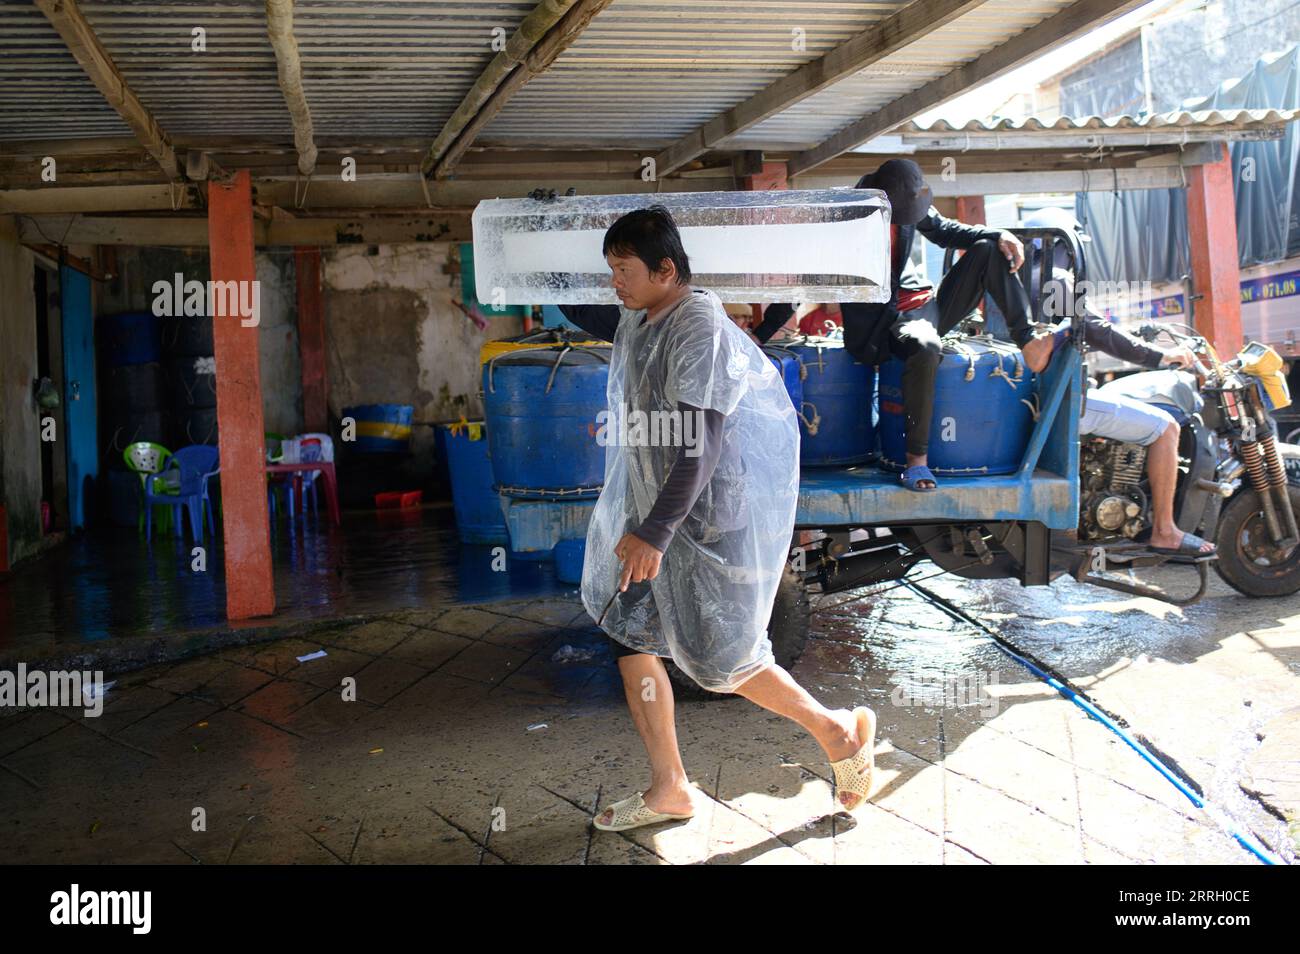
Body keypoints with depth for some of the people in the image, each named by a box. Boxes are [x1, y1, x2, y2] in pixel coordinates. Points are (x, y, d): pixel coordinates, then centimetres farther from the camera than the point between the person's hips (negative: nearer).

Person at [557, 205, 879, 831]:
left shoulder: (699, 329, -21)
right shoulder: (637, 322, 7)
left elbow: (700, 446, -27)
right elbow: (591, 318, 33)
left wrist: (652, 533, -29)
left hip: (713, 516, -9)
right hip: (654, 509, 10)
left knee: (719, 660, 0)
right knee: (628, 630, 9)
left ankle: (839, 731, 23)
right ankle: (668, 790, 21)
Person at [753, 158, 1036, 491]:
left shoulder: (908, 200, 0)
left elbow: (943, 230, 17)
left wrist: (997, 235, 0)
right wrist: (761, 334, -12)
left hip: (924, 302, 7)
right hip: (880, 322, -7)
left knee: (987, 251, -5)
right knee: (925, 349, -40)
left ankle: (1028, 341, 0)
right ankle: (916, 460, -29)